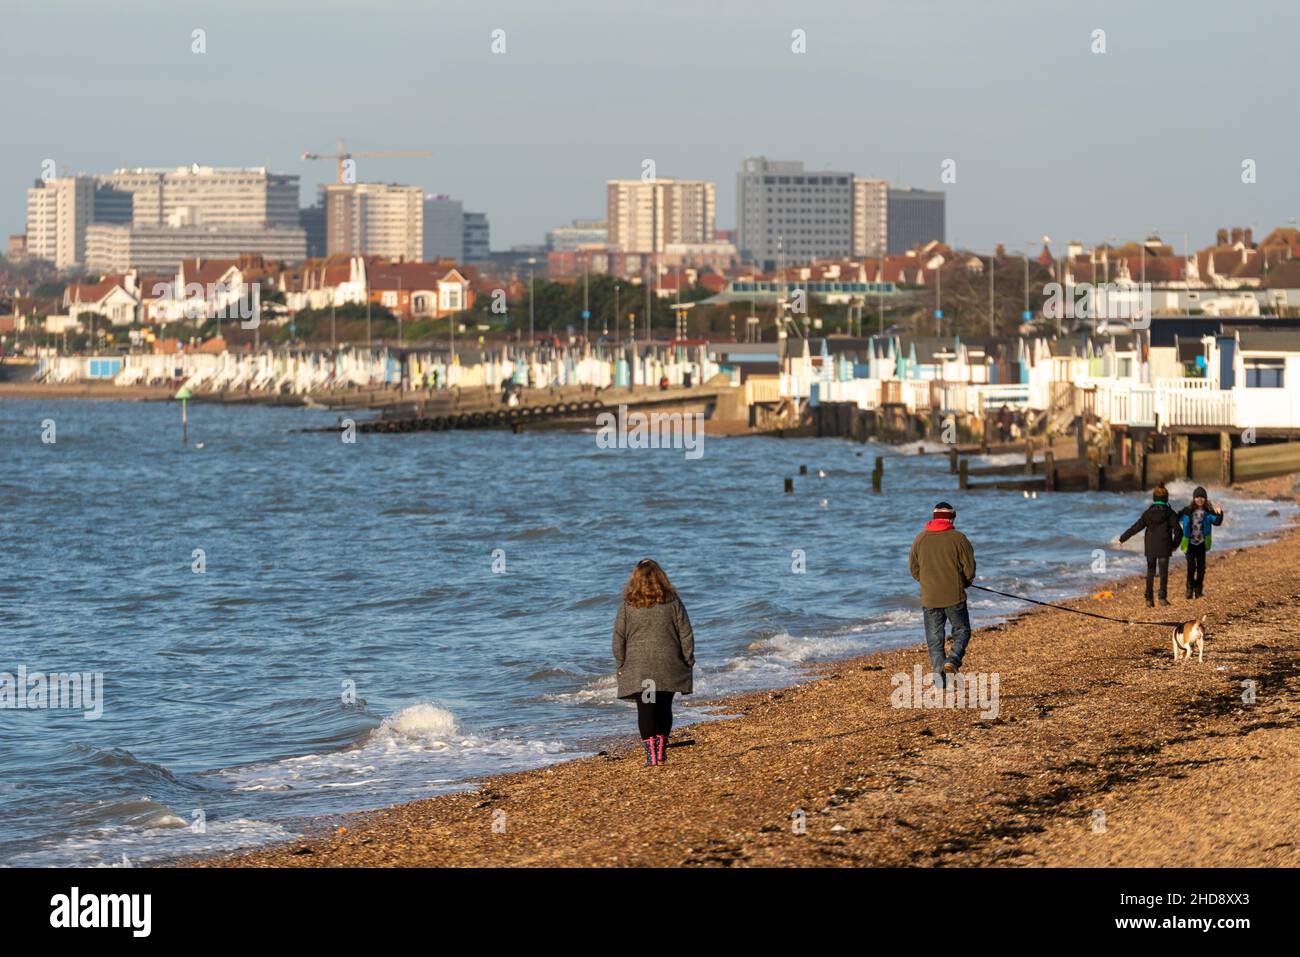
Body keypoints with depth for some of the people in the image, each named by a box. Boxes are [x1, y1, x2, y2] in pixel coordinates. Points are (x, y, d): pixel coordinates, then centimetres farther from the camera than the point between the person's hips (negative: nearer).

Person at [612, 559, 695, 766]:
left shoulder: (628, 605, -3)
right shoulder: (672, 602, -1)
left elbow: (619, 637, 1)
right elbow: (686, 633, 2)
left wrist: (620, 664, 10)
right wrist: (688, 660, 11)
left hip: (638, 669, -1)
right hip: (668, 668, 1)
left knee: (645, 710, 0)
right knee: (664, 708, 12)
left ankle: (651, 753, -7)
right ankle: (661, 750, 14)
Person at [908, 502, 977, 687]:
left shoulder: (920, 539, 3)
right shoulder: (958, 538, -6)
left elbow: (913, 568, 7)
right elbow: (969, 568, -4)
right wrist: (964, 583, 16)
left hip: (929, 597, 2)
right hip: (954, 596, -2)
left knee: (934, 637, 9)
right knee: (961, 630, 11)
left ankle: (938, 667, -4)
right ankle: (954, 660, -12)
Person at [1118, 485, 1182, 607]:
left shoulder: (1148, 513, -3)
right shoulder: (1170, 513, -7)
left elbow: (1135, 528, -2)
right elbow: (1178, 531, -7)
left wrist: (1122, 538, 7)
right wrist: (1175, 545, 10)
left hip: (1150, 548, 1)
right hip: (1164, 548, -1)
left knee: (1150, 572, 10)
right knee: (1164, 572, 5)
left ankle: (1149, 599, 7)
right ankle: (1163, 597, -4)